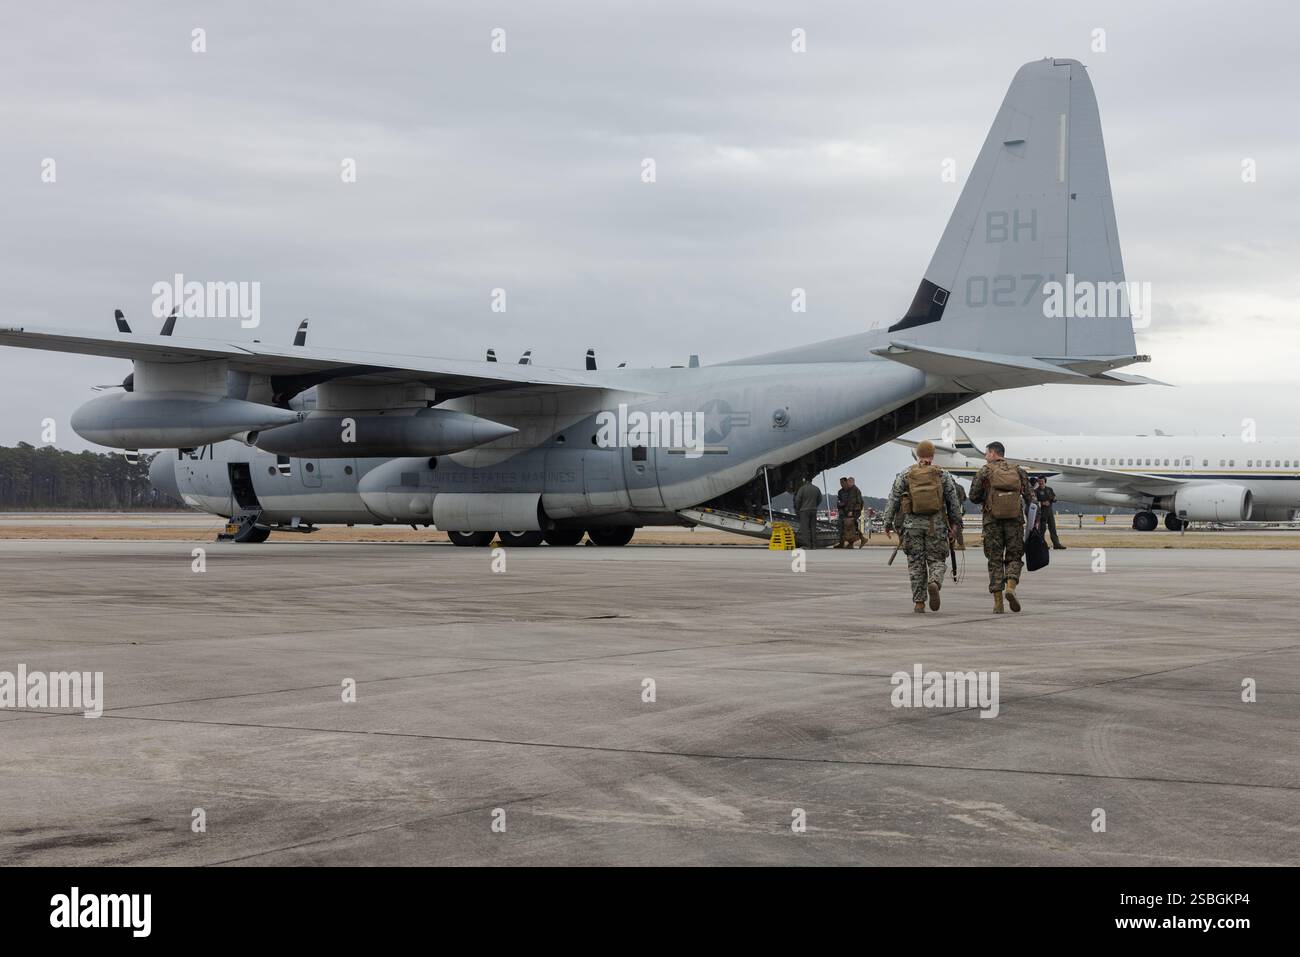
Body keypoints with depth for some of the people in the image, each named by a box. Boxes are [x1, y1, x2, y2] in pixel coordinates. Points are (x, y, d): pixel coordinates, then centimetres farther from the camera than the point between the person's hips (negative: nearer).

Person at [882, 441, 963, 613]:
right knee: (936, 559, 8)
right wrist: (955, 523, 9)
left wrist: (888, 523, 5)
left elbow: (893, 500, 1)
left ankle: (919, 603, 4)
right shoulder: (942, 475, 5)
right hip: (936, 524, 0)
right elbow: (953, 501, 3)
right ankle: (934, 583, -23)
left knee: (916, 563, 6)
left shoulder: (904, 475, 4)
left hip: (912, 524, 0)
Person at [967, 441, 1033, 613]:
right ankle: (1011, 586, -17)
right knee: (1014, 557, 10)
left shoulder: (985, 472, 1)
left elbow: (974, 497, -2)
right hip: (1015, 520, 1)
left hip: (992, 521, -1)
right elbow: (1029, 497, 3)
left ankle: (998, 601, 1)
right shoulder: (1018, 471, 8)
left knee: (995, 560, 5)